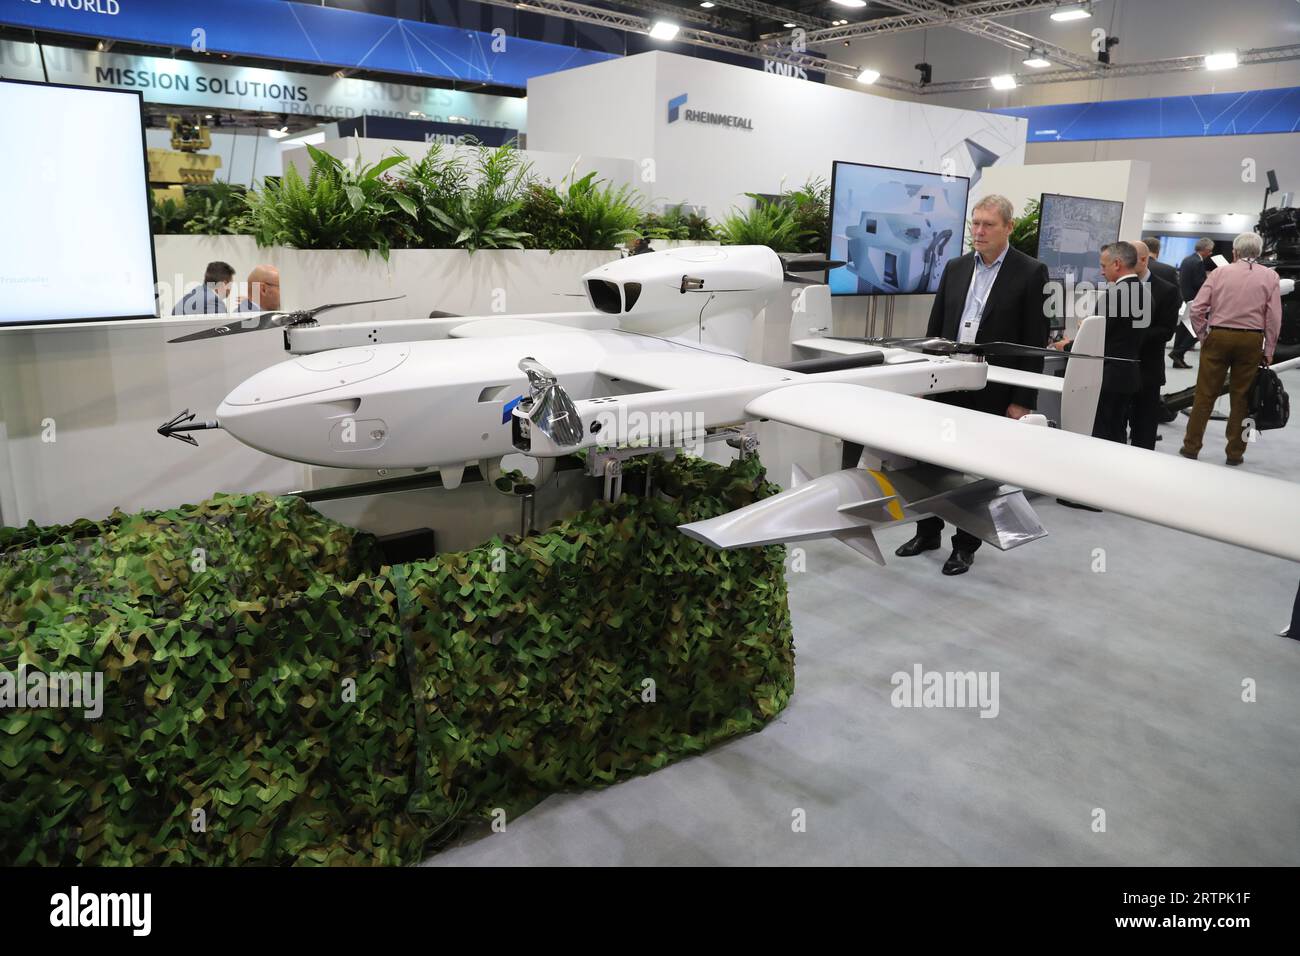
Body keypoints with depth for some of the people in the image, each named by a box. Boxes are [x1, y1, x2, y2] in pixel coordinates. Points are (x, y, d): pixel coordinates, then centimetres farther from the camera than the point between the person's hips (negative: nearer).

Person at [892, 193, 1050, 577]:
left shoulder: (1031, 273, -6)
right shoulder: (955, 267, 8)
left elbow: (1035, 342, -8)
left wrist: (1022, 401, -11)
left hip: (993, 391, -4)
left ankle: (965, 545, 21)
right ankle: (928, 531, 29)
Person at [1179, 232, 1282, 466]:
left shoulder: (1219, 273, 1)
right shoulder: (1270, 276, 3)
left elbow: (1196, 308, -5)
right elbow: (1274, 317, 0)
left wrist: (1203, 337, 5)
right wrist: (1268, 351, 5)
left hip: (1218, 337, -1)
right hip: (1251, 340, 1)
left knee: (1205, 394, 5)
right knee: (1241, 397, 8)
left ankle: (1191, 447, 9)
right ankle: (1235, 452, 14)